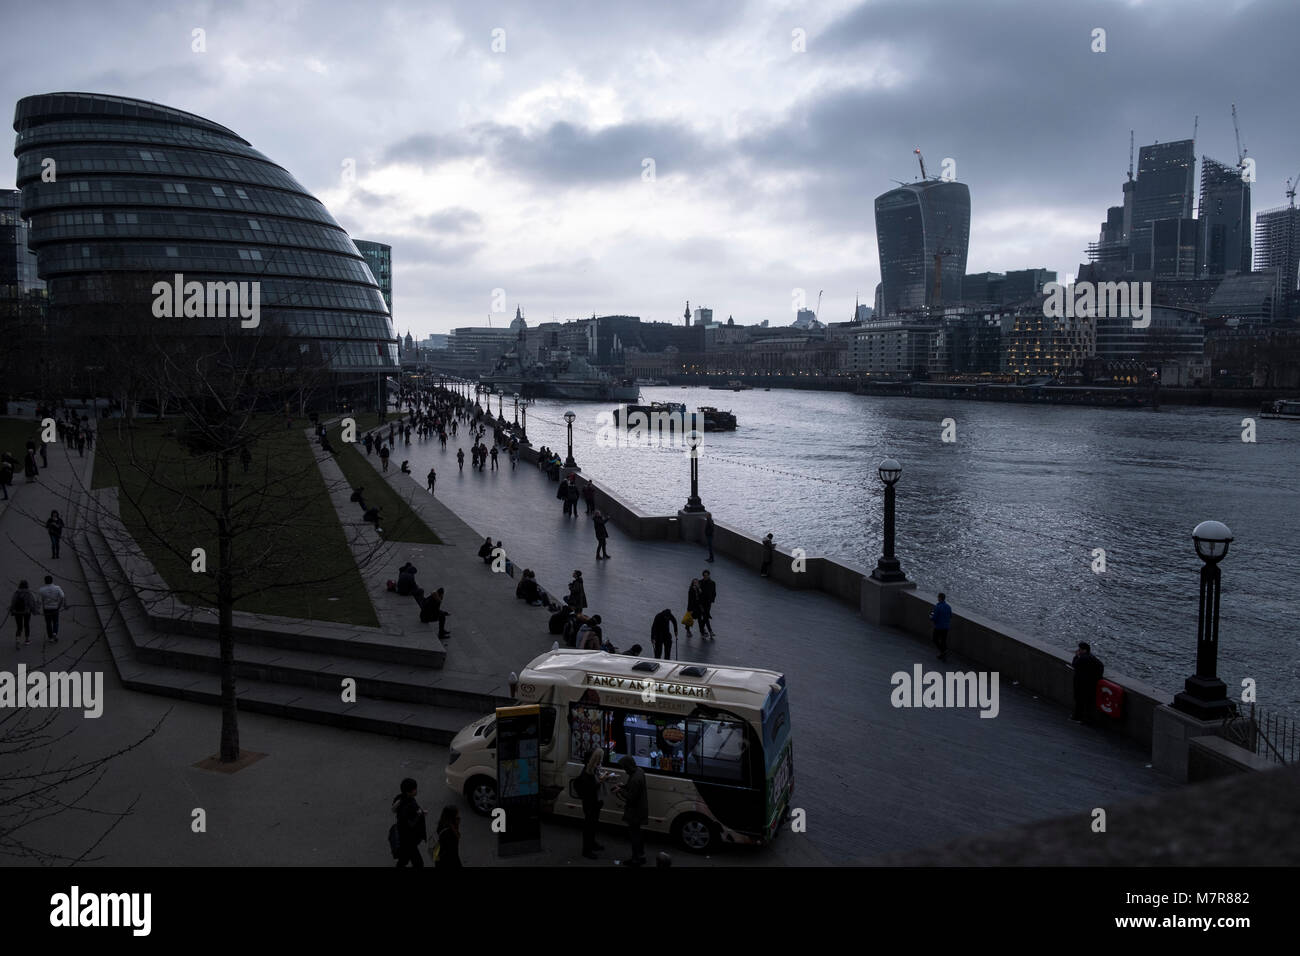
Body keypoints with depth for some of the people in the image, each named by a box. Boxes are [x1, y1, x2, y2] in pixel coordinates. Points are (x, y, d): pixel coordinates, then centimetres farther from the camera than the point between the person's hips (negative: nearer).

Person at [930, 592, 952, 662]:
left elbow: (934, 618, -20)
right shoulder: (948, 607, 0)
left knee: (935, 640, 13)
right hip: (946, 627, 6)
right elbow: (950, 616, 14)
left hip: (938, 627, -6)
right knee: (944, 640, 15)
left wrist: (931, 617, 3)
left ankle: (943, 651, -6)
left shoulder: (937, 607, -20)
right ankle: (944, 656, 14)